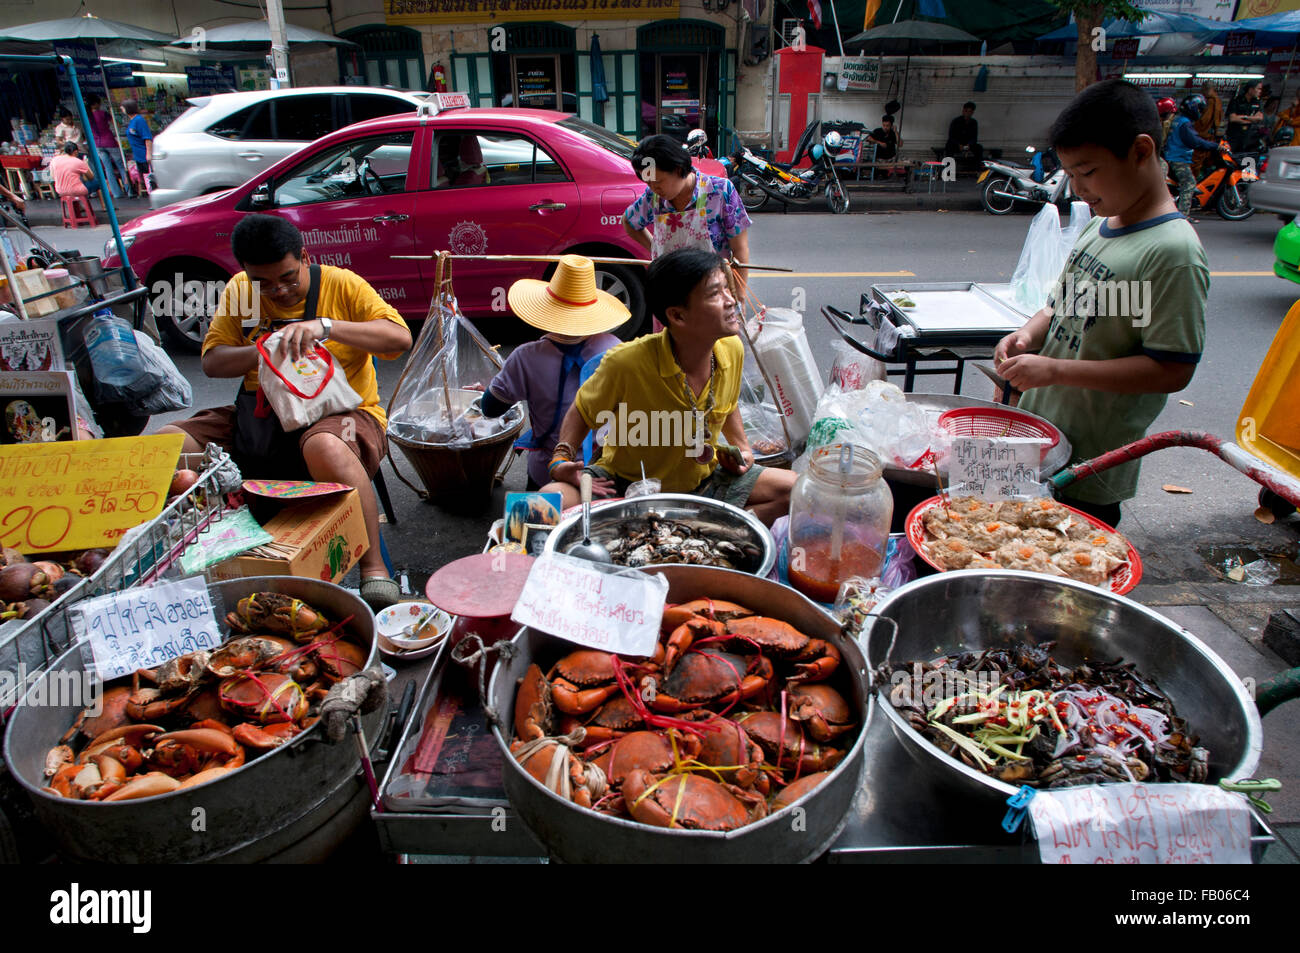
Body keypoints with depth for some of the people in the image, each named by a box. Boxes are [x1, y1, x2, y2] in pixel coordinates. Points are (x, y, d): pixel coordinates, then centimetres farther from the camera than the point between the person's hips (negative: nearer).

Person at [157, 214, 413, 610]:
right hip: (259, 416, 6)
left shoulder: (340, 284, -3)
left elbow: (400, 338, -15)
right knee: (166, 443, -11)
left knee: (325, 447, -41)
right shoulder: (239, 291, 11)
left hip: (339, 411, -5)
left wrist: (325, 327, -25)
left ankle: (374, 568, -30)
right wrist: (263, 351, -12)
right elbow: (211, 362, 9)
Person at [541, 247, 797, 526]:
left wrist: (742, 447, 3)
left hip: (704, 480, 4)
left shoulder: (732, 350, -11)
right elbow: (582, 412, -8)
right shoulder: (626, 362, -27)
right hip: (626, 485, -4)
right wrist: (562, 458, -23)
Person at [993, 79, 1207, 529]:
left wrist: (1056, 370, -25)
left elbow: (1172, 370, -20)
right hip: (1035, 433, 8)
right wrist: (1030, 333, -3)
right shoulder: (1098, 226, 8)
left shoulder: (1173, 250, -17)